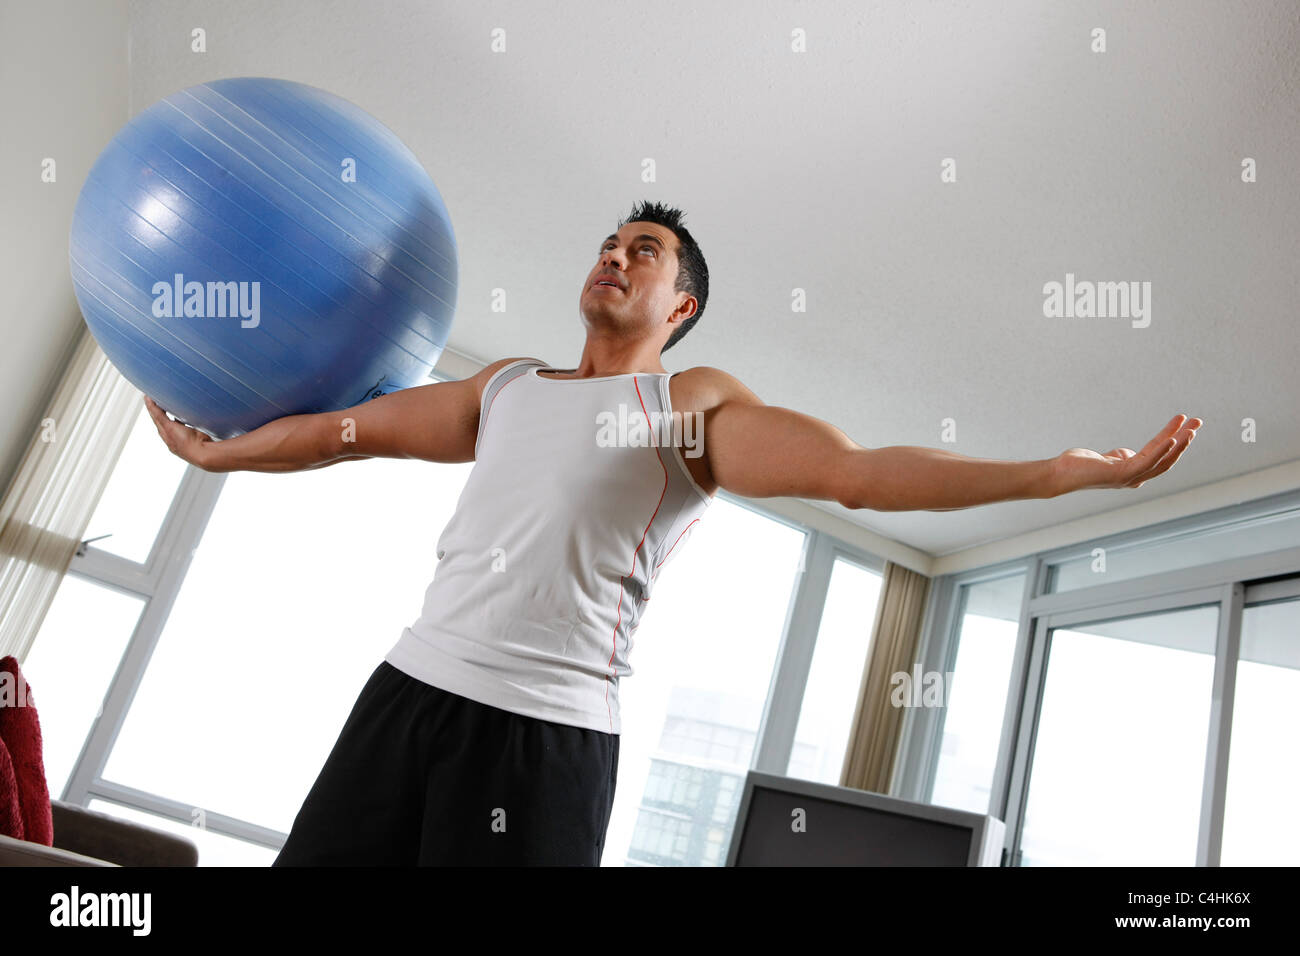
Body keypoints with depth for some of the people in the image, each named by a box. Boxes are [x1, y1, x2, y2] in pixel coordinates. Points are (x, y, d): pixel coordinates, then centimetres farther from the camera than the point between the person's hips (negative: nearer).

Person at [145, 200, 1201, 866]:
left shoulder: (696, 403, 3)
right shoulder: (505, 387, 19)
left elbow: (856, 469, -8)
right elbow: (353, 427, 26)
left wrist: (1056, 472, -18)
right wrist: (214, 452, 35)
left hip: (548, 729, -5)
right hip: (411, 685, 5)